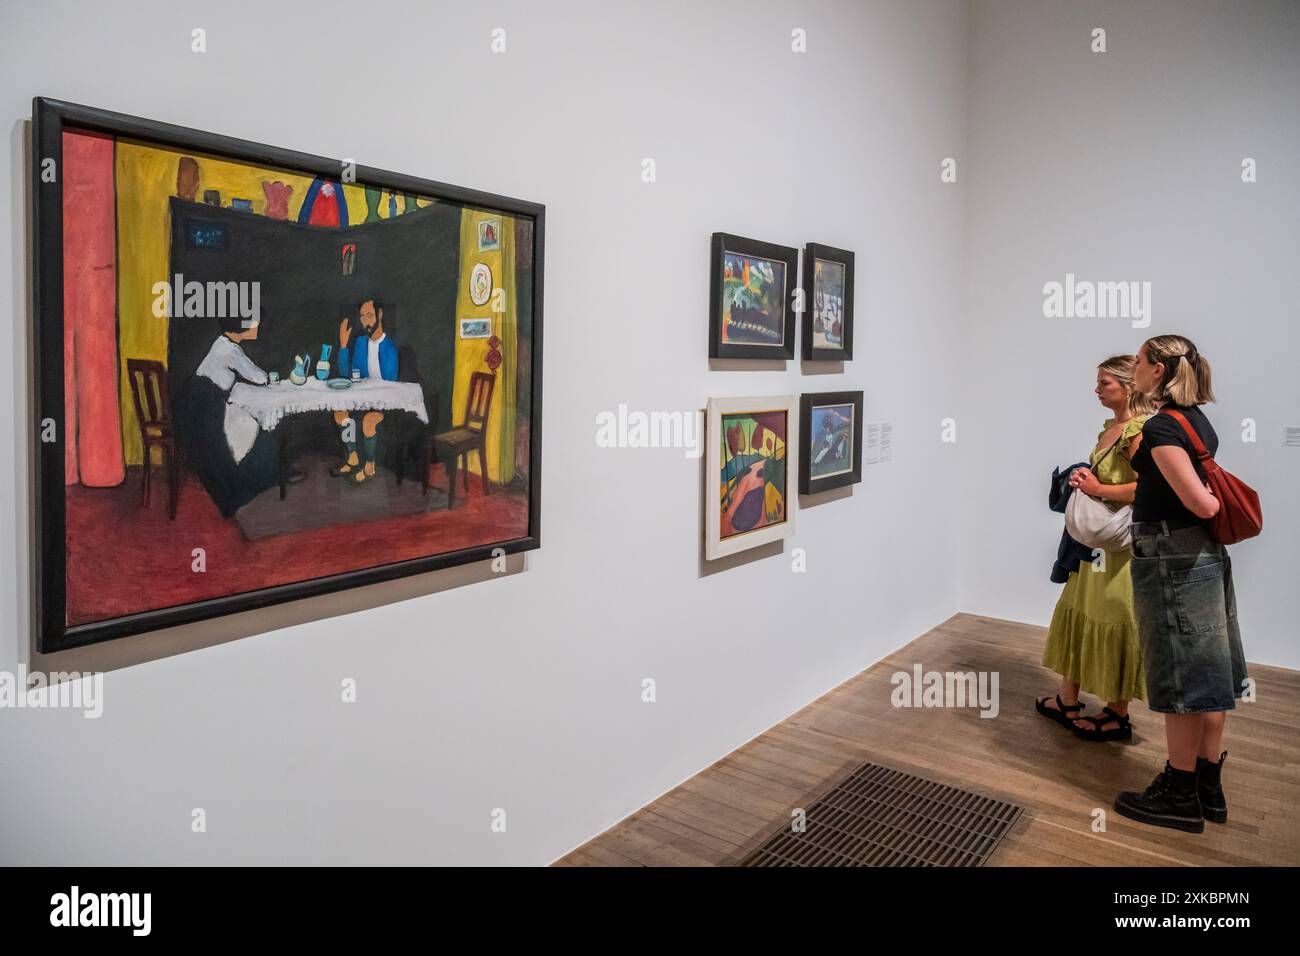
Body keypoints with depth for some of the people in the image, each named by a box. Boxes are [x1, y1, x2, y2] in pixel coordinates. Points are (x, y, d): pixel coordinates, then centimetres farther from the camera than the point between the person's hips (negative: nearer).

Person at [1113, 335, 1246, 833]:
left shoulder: (1160, 427, -18)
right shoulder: (1199, 421, 10)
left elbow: (1200, 503, -25)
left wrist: (1221, 502, -3)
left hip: (1171, 557, -9)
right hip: (1205, 553, 9)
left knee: (1180, 679, 0)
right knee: (1207, 672, 14)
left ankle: (1180, 796, 13)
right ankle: (1210, 787, 25)